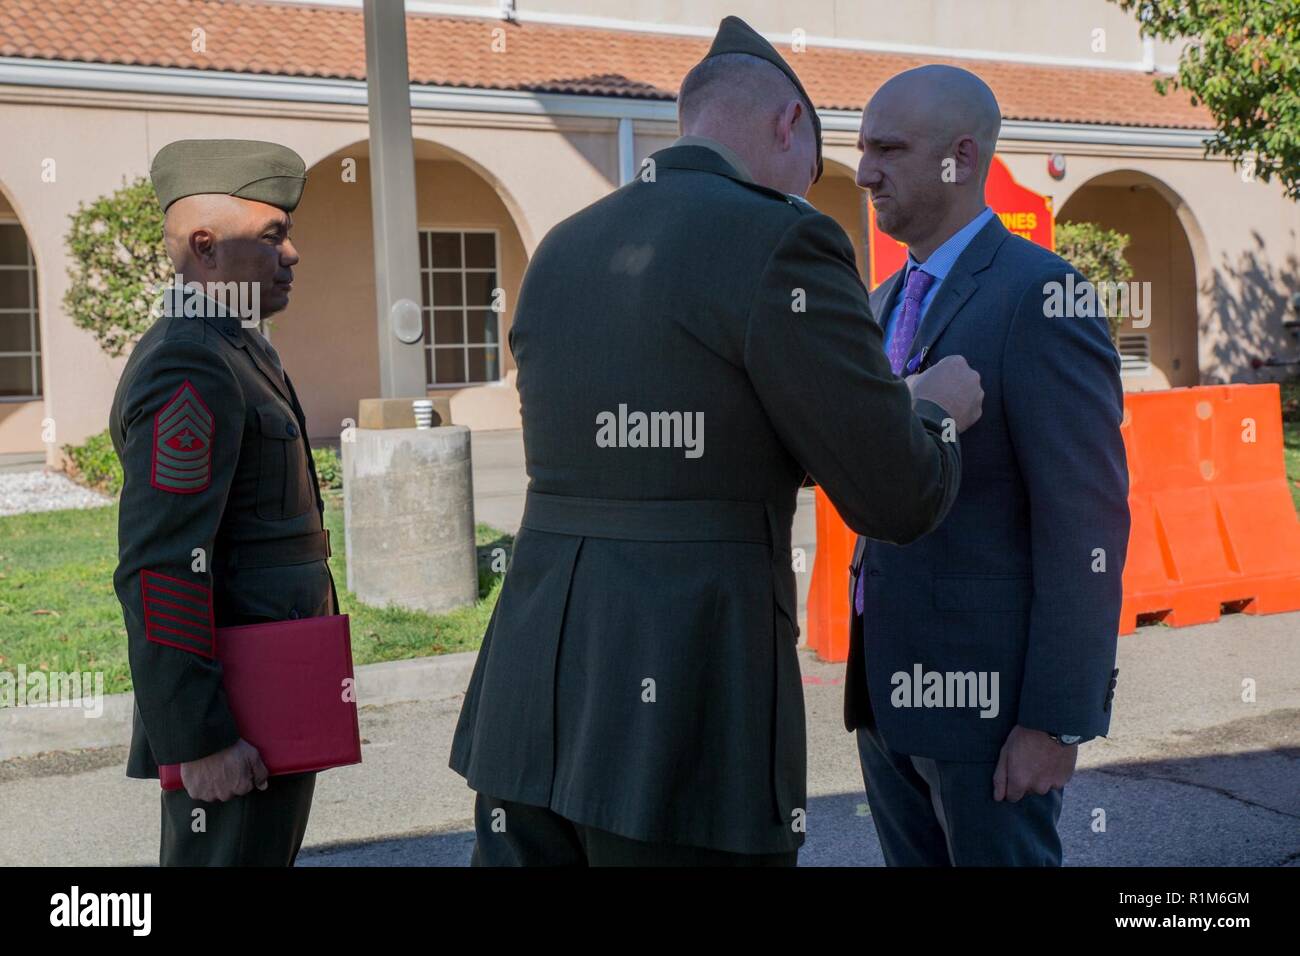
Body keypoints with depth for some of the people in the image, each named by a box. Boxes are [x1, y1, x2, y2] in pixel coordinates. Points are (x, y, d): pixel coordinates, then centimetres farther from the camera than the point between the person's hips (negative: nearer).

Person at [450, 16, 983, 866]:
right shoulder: (780, 241, -9)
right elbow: (899, 500, -7)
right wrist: (938, 408, 14)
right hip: (686, 715, -7)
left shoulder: (561, 251, 13)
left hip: (532, 698, 7)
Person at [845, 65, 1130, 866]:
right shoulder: (892, 305, 13)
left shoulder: (1043, 296, -15)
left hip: (995, 687, -8)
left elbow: (1085, 523, -18)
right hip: (899, 680, 8)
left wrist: (1056, 720, -20)